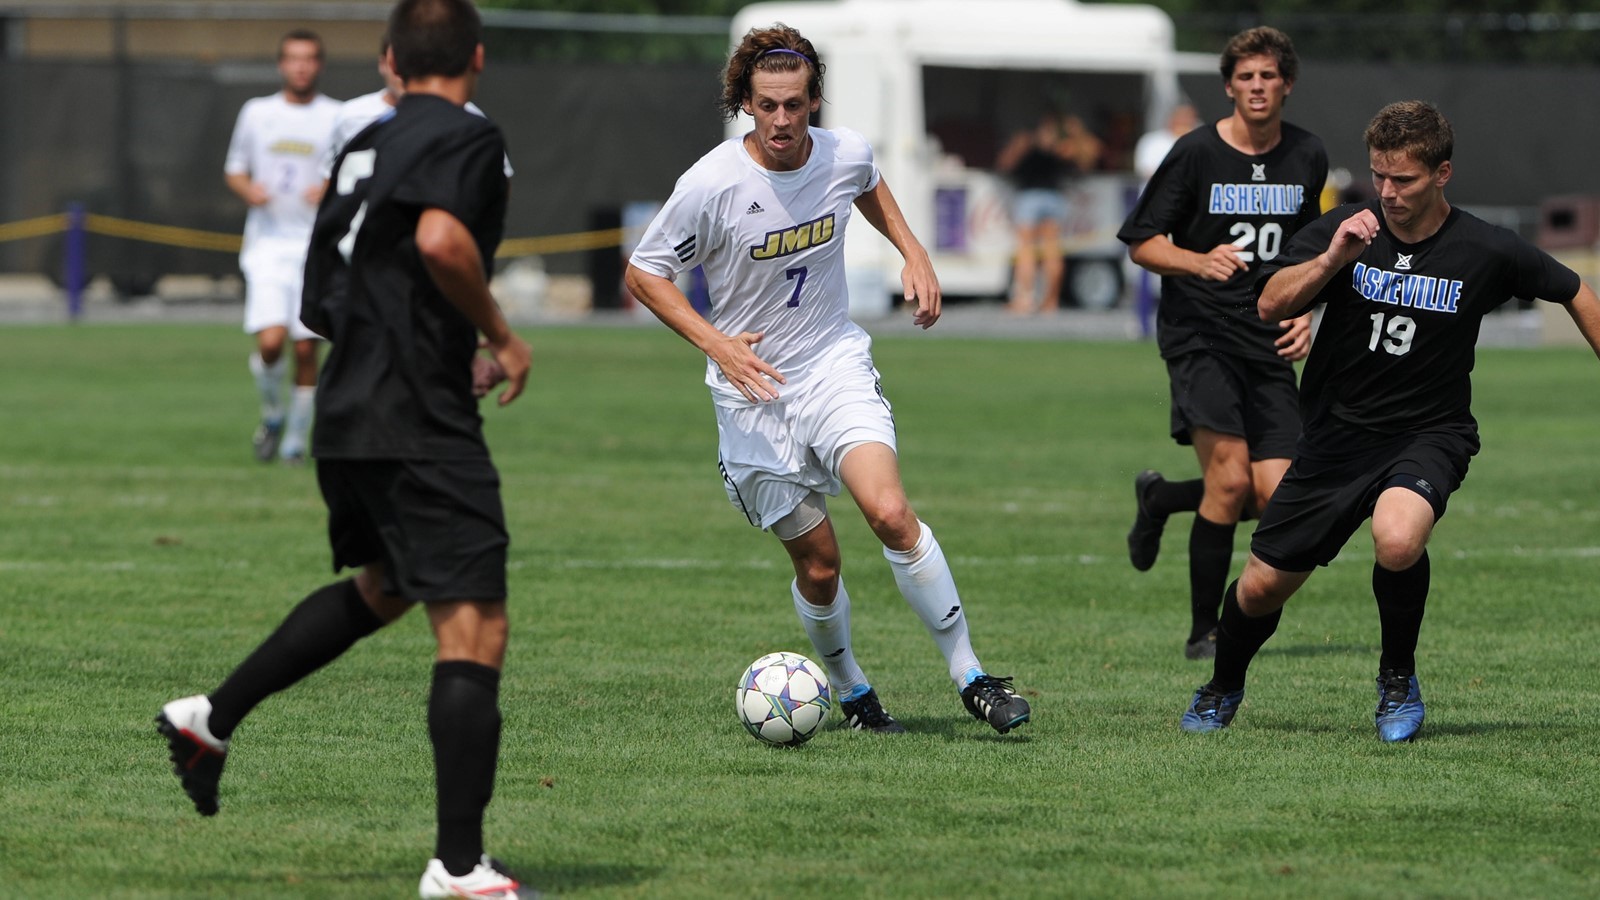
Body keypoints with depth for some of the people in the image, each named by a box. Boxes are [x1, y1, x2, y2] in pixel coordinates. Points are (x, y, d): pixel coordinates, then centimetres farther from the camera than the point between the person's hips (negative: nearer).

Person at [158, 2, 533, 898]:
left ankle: (213, 717, 30)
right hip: (422, 421, -9)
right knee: (475, 631, -8)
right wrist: (502, 338, -14)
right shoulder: (468, 138, -8)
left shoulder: (365, 146, 16)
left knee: (383, 588, 31)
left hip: (347, 418, 9)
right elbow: (441, 239, -28)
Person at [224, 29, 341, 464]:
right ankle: (272, 414, 12)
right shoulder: (257, 113, 8)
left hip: (316, 247, -1)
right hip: (267, 244, 1)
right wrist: (248, 189, -6)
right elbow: (235, 170, 17)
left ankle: (296, 438, 15)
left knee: (305, 348, -2)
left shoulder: (338, 118, 2)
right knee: (270, 341, -15)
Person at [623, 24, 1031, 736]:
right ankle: (848, 690, 29)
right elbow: (643, 273, -8)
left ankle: (969, 676, -12)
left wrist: (912, 252, 9)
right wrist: (715, 342, -20)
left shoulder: (845, 155, -7)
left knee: (890, 512, -22)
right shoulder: (711, 184, -19)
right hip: (752, 390, -1)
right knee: (817, 563, 2)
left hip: (836, 365, 2)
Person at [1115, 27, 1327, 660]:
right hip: (1199, 334, -5)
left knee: (1277, 495, -7)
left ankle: (1161, 499, 25)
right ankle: (1203, 632, -4)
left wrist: (1303, 311, 9)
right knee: (1231, 476, -20)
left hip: (1269, 345, 5)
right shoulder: (1196, 153, -6)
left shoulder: (1307, 157, 8)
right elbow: (1142, 243, -3)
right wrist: (1201, 262, -21)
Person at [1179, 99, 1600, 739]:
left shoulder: (1486, 251, -9)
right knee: (1263, 586, 4)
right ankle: (1222, 691, 38)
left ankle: (1398, 679, -6)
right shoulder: (1344, 230, -7)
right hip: (1337, 433, 2)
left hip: (1429, 434, -2)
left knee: (1397, 541, -35)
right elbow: (1271, 305, -17)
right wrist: (1332, 259, -31)